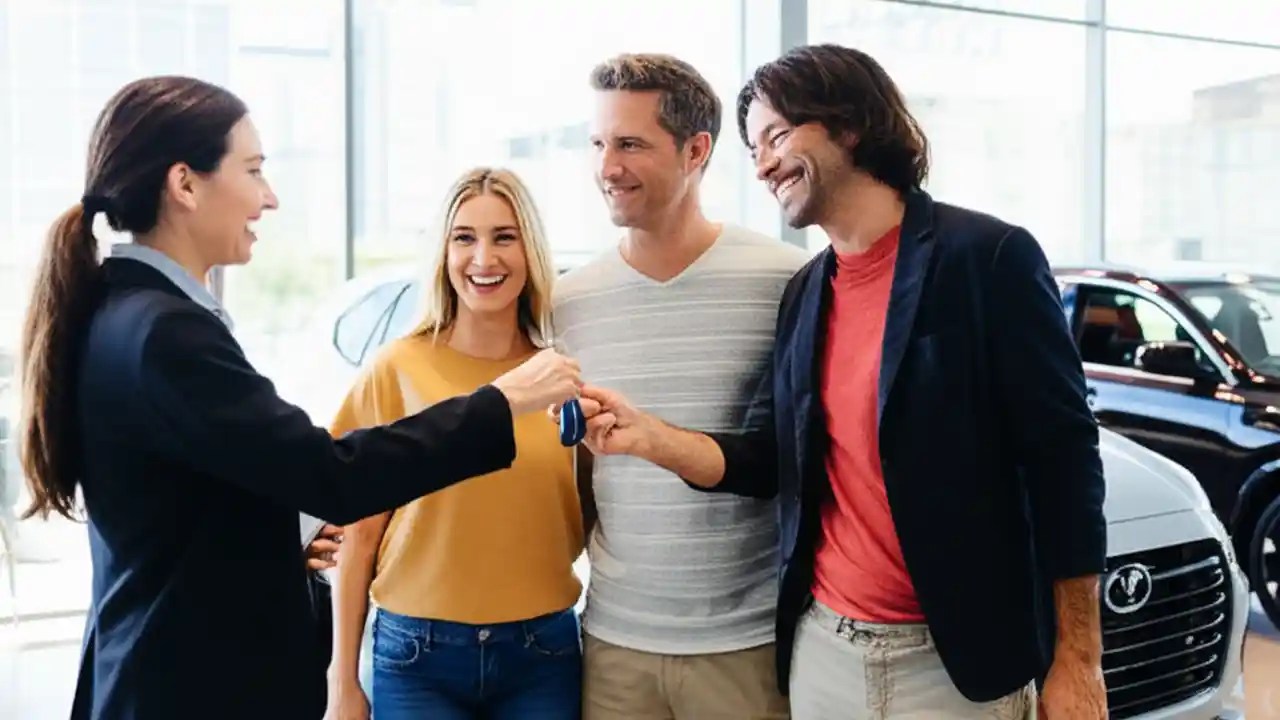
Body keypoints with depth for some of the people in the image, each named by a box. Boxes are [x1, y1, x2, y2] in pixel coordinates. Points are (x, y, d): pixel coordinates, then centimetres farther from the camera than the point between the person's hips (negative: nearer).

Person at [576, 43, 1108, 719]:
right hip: (822, 649, 6)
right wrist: (646, 435, -13)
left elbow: (1063, 457, -11)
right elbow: (765, 460, 6)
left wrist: (1076, 660, -12)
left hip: (956, 660, -5)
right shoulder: (804, 294, 8)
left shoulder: (986, 256, -11)